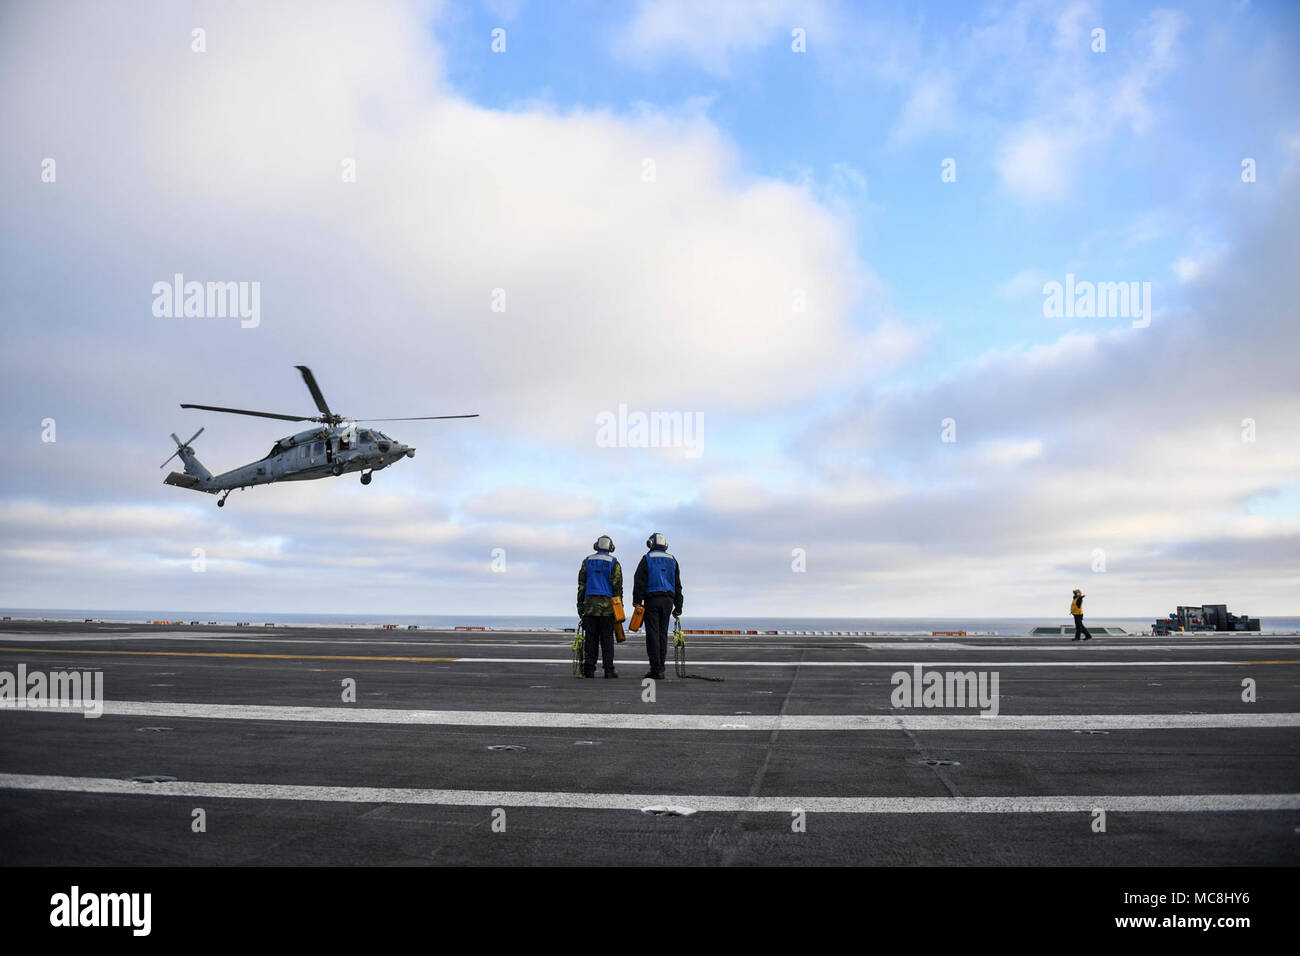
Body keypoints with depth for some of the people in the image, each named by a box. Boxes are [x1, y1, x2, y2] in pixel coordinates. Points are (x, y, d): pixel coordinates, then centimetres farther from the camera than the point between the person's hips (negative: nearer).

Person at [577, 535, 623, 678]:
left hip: (590, 604, 2)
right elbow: (618, 585, -3)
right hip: (607, 604, -2)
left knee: (591, 638, 3)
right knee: (607, 638, 0)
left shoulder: (587, 561, 9)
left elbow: (581, 584, 8)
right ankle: (609, 670, -1)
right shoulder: (614, 563, 1)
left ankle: (589, 669, 1)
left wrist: (580, 604, 12)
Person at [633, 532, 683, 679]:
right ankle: (660, 669, 8)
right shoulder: (672, 560, 14)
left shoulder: (647, 559, 0)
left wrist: (637, 602, -7)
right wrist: (678, 607, 18)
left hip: (652, 599, -4)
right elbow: (678, 585, 15)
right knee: (663, 633, 9)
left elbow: (639, 582, -7)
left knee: (652, 634, -4)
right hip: (668, 600, 4)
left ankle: (655, 669, -9)